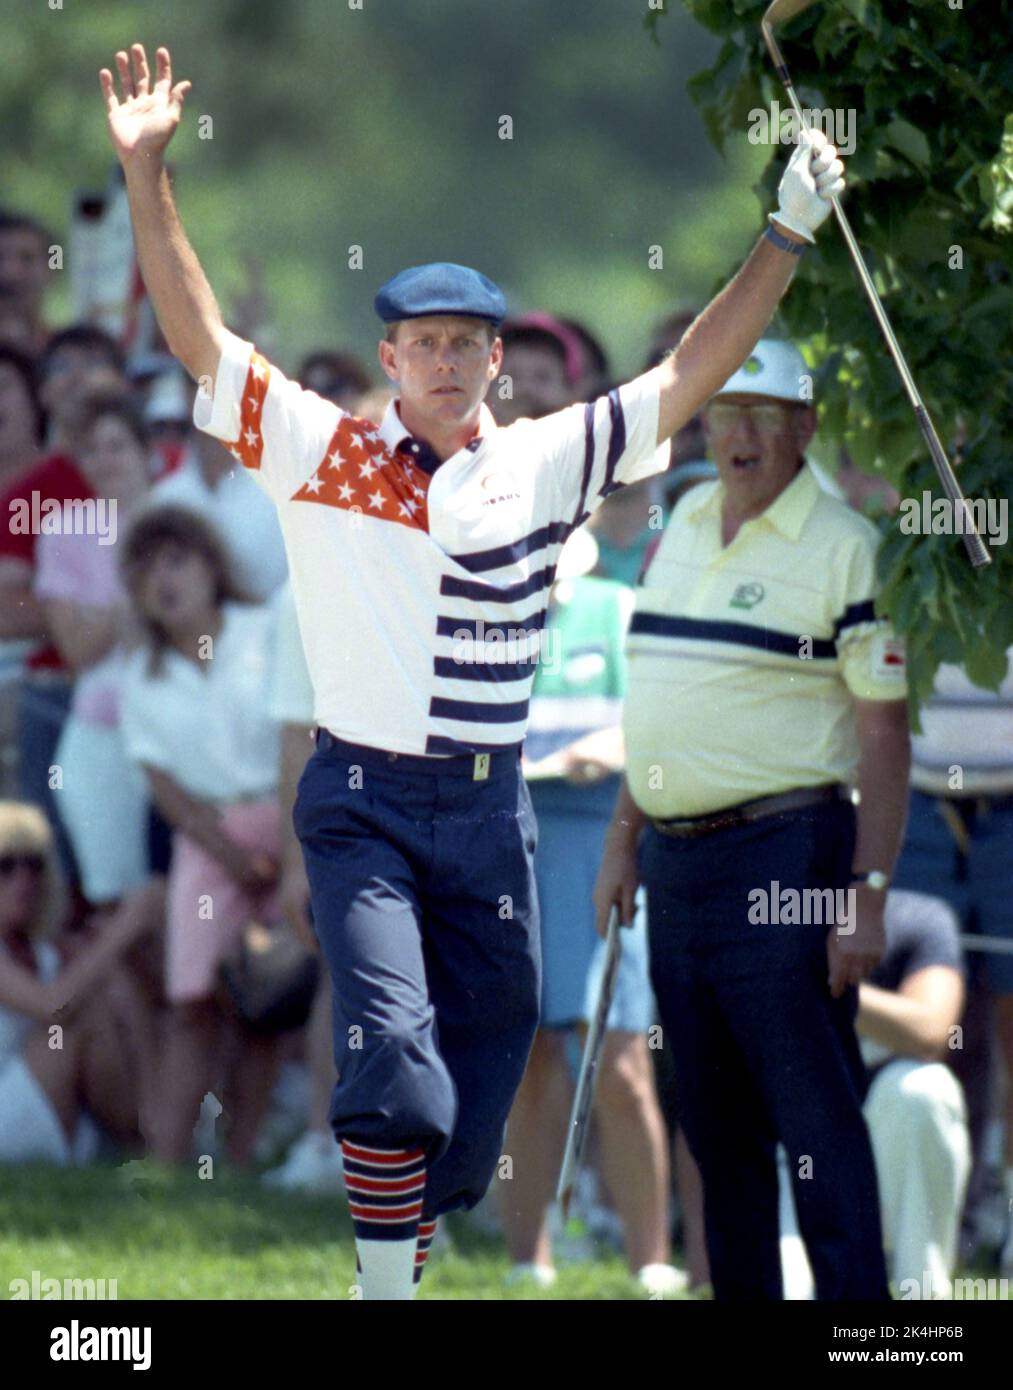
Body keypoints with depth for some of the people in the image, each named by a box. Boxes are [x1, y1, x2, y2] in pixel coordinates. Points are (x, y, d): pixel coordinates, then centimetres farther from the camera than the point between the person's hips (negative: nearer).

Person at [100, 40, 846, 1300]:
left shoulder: (547, 463, 5)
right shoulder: (316, 451, 0)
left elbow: (689, 377, 7)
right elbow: (197, 336, -5)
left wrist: (789, 234, 3)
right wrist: (146, 173, -14)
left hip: (490, 812, 3)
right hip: (362, 803, -3)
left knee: (478, 1092, 7)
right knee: (395, 1058, -19)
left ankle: (401, 1241, 25)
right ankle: (382, 1283, -12)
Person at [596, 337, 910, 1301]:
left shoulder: (843, 550, -7)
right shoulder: (679, 528, 13)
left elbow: (884, 731, -9)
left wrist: (868, 894, -15)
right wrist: (623, 841, 18)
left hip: (783, 858, -7)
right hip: (675, 858, 7)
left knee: (817, 1121, -8)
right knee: (713, 1121, 11)